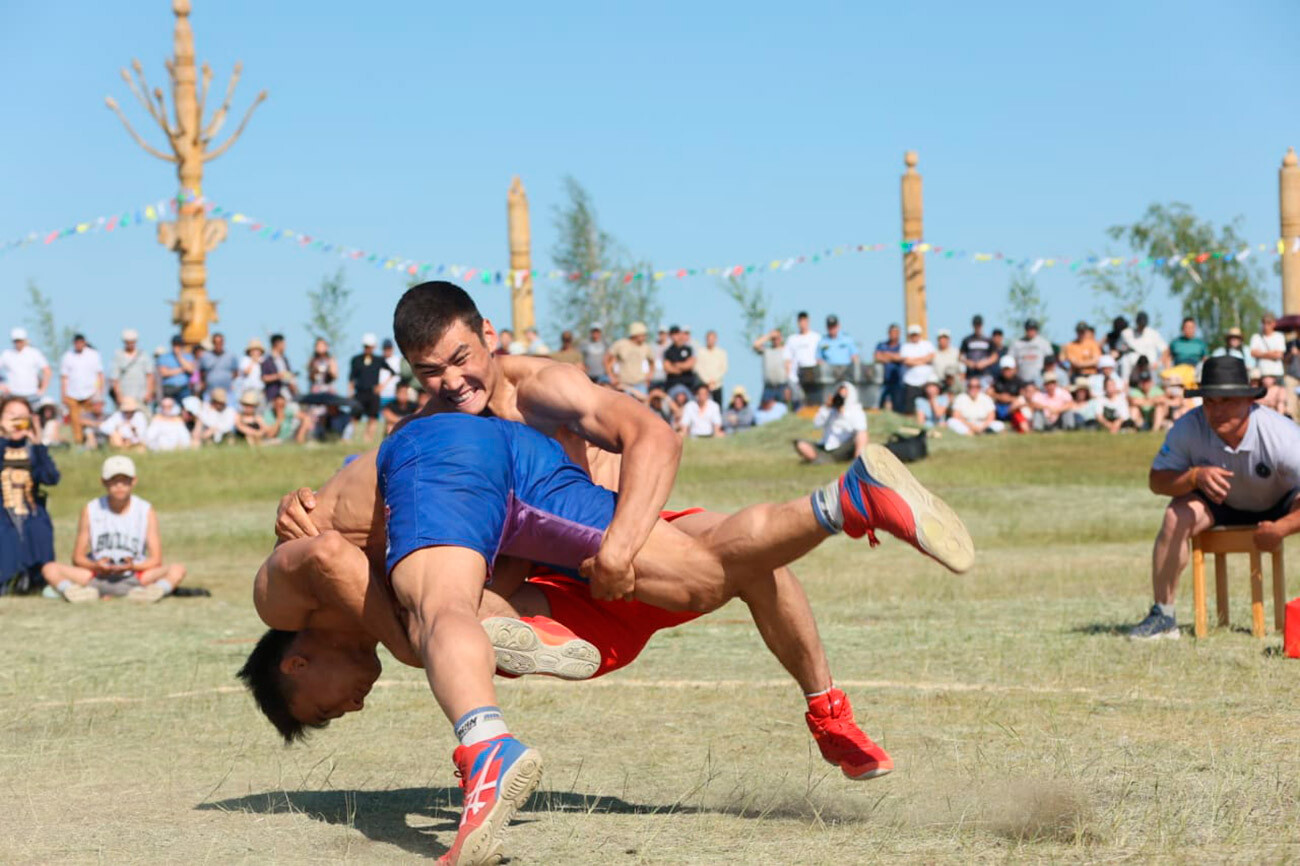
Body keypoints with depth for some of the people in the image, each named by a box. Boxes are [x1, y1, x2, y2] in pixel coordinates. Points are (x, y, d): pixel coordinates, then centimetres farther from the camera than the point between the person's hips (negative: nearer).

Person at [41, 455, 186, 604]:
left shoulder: (146, 511, 3)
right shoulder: (91, 510, 5)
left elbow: (156, 560, -1)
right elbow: (78, 557, 5)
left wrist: (132, 566, -21)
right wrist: (96, 566, -17)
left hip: (134, 577, -1)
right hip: (98, 579, 1)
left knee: (177, 569, -26)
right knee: (51, 569, -22)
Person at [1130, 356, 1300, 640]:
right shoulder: (1189, 428, -27)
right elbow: (1156, 480, -22)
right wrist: (1195, 476, -41)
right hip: (1221, 505, 2)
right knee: (1176, 515, -26)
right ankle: (1162, 616, -14)